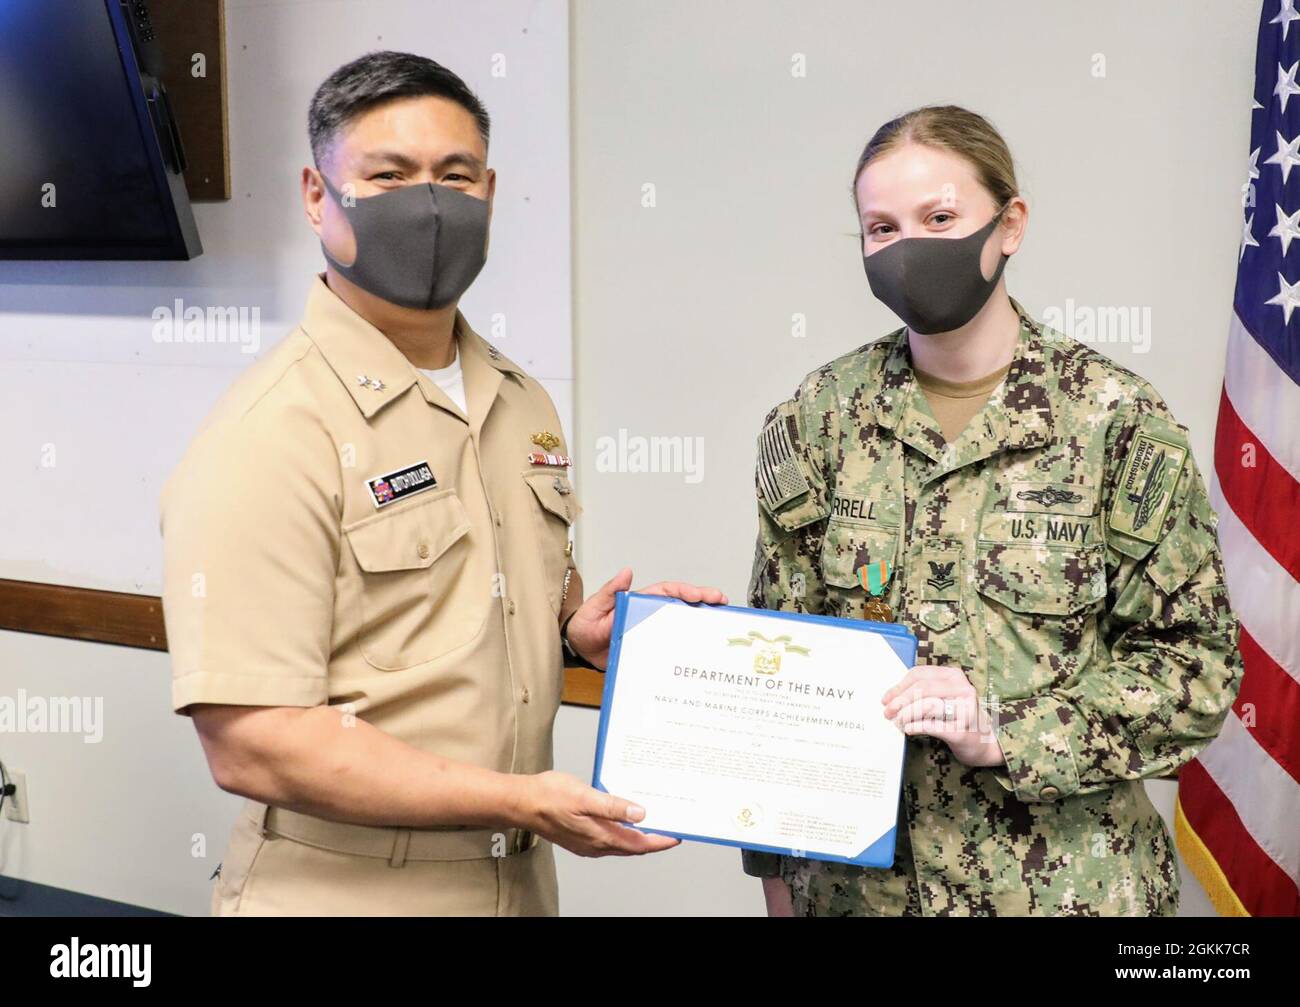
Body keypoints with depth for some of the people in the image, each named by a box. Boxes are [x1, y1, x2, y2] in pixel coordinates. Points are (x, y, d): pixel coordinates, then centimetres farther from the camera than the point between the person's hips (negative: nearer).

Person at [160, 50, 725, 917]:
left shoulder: (524, 405, 5)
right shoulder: (272, 434, -19)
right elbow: (251, 743, -24)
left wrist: (580, 627, -2)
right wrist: (520, 801, -22)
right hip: (344, 893, -7)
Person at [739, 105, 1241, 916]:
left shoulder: (1118, 419, -9)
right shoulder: (821, 416, -2)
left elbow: (1197, 663, -6)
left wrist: (1008, 732, -19)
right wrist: (774, 866, 3)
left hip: (1058, 873, -2)